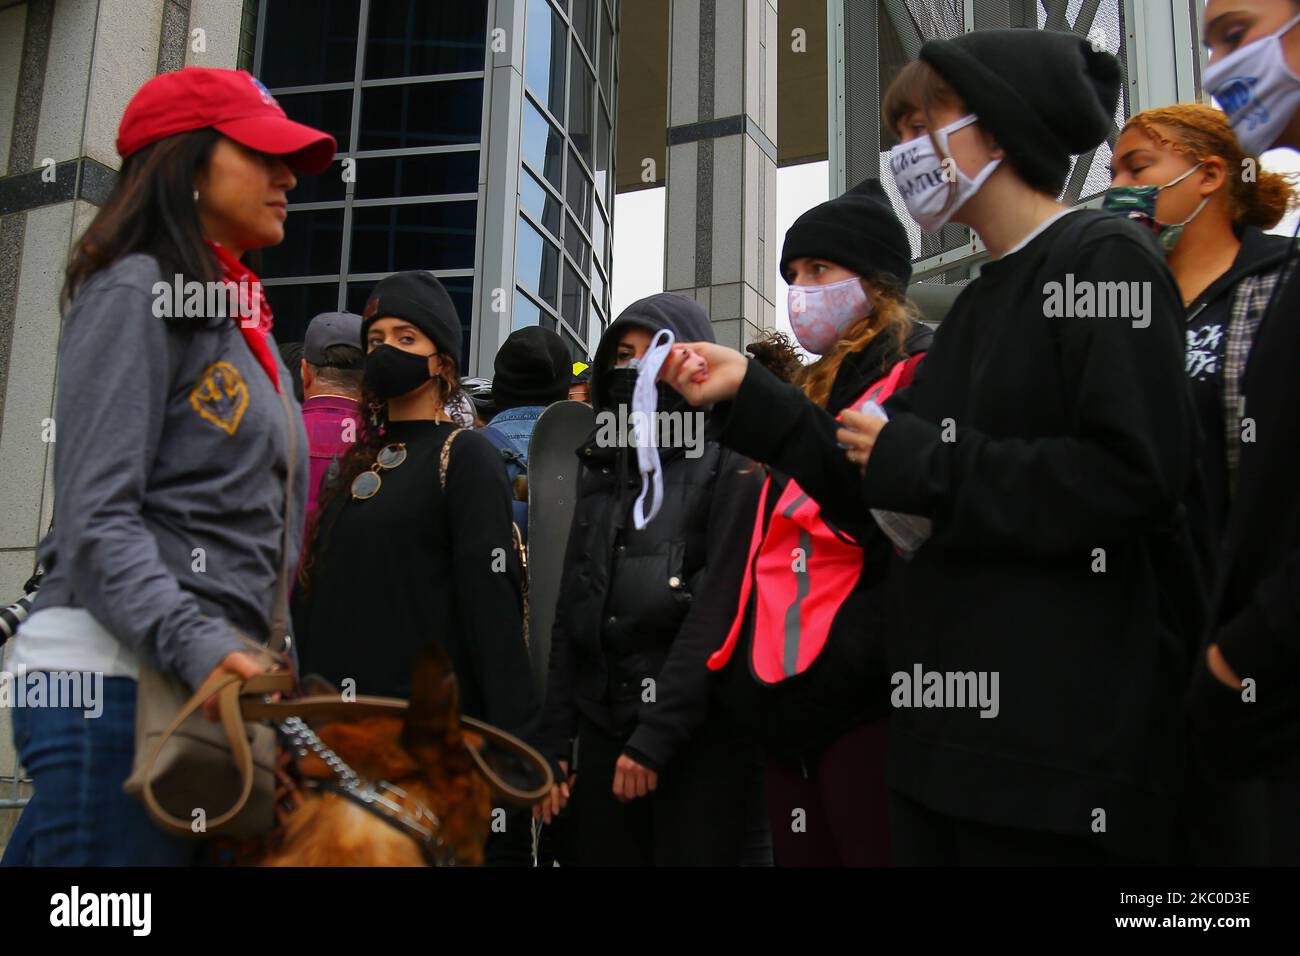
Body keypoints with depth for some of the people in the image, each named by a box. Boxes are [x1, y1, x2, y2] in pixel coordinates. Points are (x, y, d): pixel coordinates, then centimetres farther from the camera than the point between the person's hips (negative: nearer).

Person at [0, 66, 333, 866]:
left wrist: (247, 667, 12)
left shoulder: (243, 319, 20)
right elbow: (97, 521, -15)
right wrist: (199, 647, -28)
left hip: (198, 680, 8)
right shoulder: (137, 290, -5)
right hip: (115, 675, -8)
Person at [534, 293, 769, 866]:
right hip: (601, 730, 5)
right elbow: (571, 614, 13)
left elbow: (720, 611, -13)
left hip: (702, 739, -5)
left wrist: (656, 735, -17)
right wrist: (553, 739, 5)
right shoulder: (601, 469, 14)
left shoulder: (730, 464, -3)